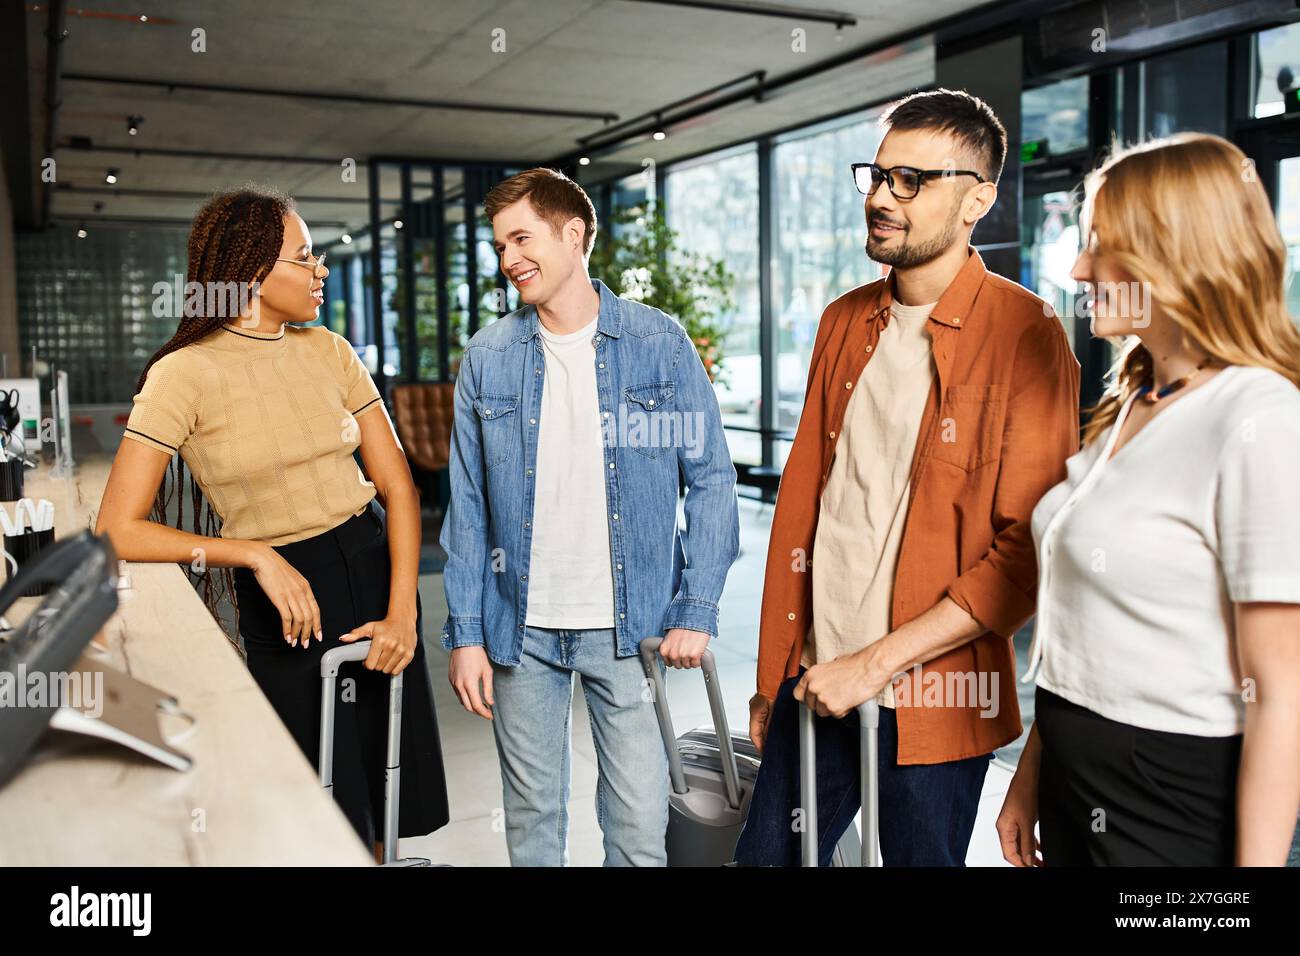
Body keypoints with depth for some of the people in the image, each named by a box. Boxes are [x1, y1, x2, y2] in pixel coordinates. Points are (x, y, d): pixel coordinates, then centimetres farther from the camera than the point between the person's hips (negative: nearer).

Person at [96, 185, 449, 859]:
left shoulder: (328, 353, 3)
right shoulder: (184, 374, -9)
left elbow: (397, 483, 0)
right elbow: (118, 529, -12)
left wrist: (403, 611, -9)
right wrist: (257, 553, -19)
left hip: (377, 569, 4)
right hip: (283, 601, -4)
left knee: (386, 811, 13)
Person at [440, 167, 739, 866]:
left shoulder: (660, 344, -2)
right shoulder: (487, 357, 3)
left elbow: (711, 479, -1)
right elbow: (468, 503, 4)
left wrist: (696, 610, -8)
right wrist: (465, 633, 0)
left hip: (631, 624, -1)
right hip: (520, 626, 2)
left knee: (640, 823, 4)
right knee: (531, 817, 14)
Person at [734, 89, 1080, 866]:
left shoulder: (1025, 334, -10)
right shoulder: (845, 322, 7)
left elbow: (1029, 553, -14)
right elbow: (800, 498, 8)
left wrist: (877, 663, -15)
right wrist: (774, 671, 9)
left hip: (932, 696, -5)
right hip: (817, 677, 5)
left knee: (921, 854, 12)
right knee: (767, 853, 14)